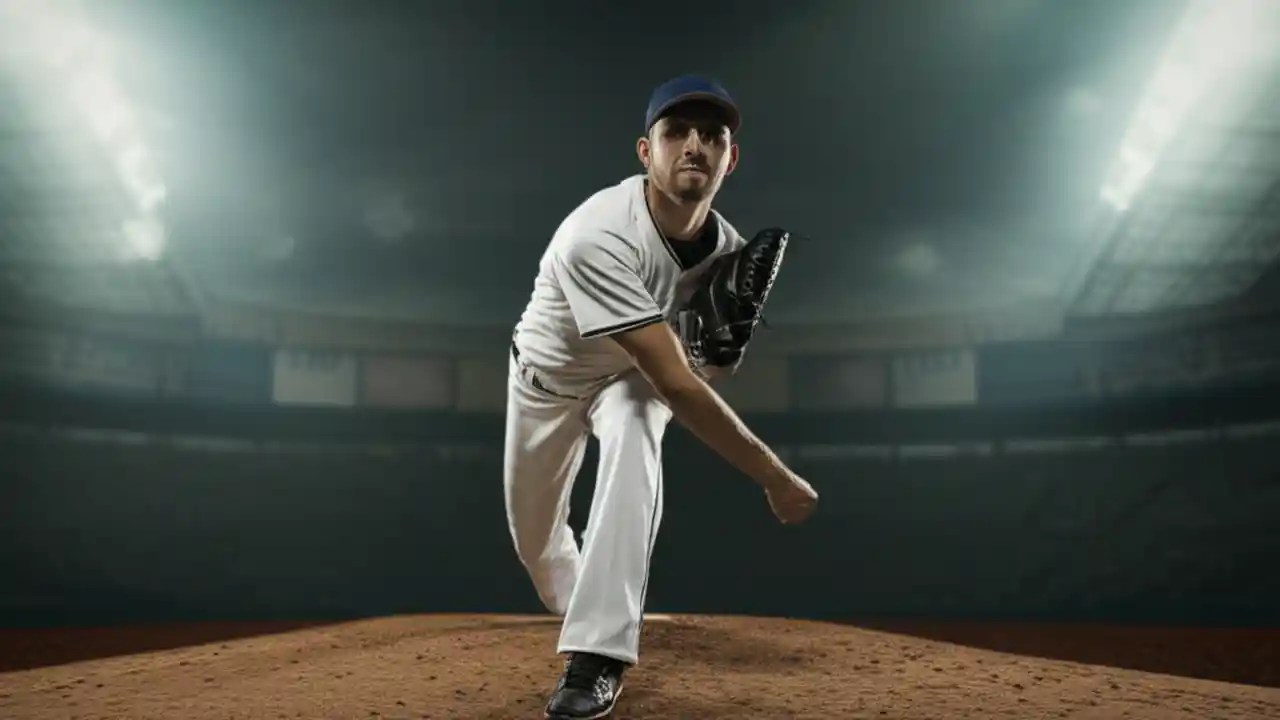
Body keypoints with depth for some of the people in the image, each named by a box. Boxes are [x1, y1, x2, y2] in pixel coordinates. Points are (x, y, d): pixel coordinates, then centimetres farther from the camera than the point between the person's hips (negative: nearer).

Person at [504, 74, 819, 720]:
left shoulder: (729, 250, -21)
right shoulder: (596, 237, -41)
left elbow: (709, 361, -8)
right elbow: (676, 386, -43)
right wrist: (775, 477, -39)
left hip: (631, 372, 2)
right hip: (546, 373, -2)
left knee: (632, 434, -33)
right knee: (531, 527, 10)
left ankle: (599, 653, -28)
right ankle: (575, 605, 49)